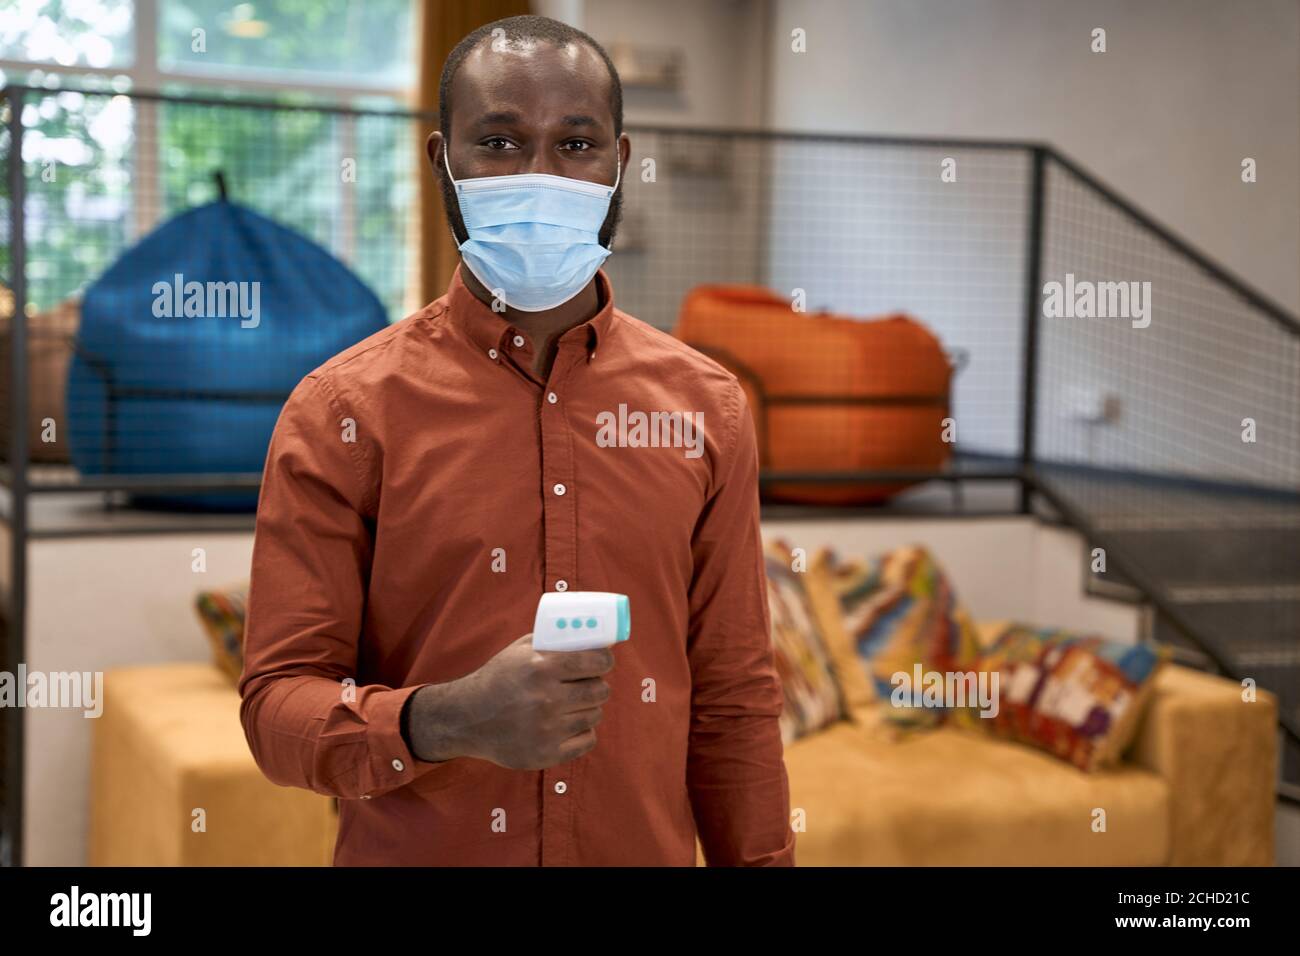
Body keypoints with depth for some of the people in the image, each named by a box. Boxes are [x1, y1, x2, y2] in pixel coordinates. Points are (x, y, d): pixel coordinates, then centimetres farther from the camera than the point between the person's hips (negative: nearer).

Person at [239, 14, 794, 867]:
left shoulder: (707, 407, -2)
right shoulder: (343, 414, -9)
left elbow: (734, 704, 2)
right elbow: (279, 702, -11)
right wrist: (445, 721, -28)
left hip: (646, 850, 3)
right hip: (412, 850, -2)